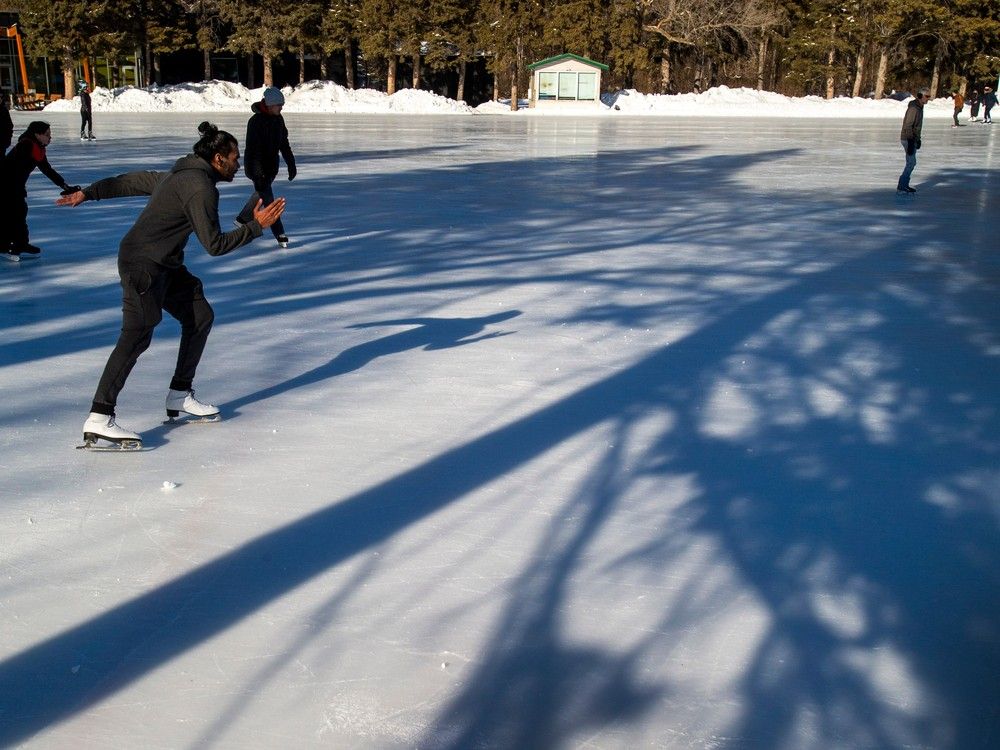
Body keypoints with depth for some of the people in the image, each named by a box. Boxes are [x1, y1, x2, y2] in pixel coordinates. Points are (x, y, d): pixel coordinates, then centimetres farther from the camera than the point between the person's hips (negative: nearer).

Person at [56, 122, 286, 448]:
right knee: (137, 335, -20)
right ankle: (98, 419, -26)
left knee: (200, 315, 12)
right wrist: (256, 226, -11)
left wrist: (89, 192, 33)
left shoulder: (179, 176, 16)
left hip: (166, 266, 11)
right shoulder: (200, 187, -16)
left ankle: (180, 395, 19)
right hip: (142, 264, -11)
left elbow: (130, 181, 25)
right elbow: (215, 245, -17)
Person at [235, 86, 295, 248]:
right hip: (258, 168, -8)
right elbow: (252, 150, -25)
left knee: (261, 194, 22)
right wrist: (257, 174, -29)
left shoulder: (278, 119, 3)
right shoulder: (256, 121, -21)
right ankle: (280, 235, -3)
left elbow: (284, 143, 13)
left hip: (272, 166, 8)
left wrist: (291, 164, 13)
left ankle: (243, 219, 42)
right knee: (268, 199, -6)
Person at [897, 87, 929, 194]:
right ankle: (901, 187, -3)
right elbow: (908, 126, -24)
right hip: (908, 139, -10)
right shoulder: (913, 108, -20)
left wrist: (918, 139, 23)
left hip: (913, 138, 10)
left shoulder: (919, 107, 11)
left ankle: (904, 185, 20)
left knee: (911, 162, 13)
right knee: (911, 163, -7)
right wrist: (911, 143, -26)